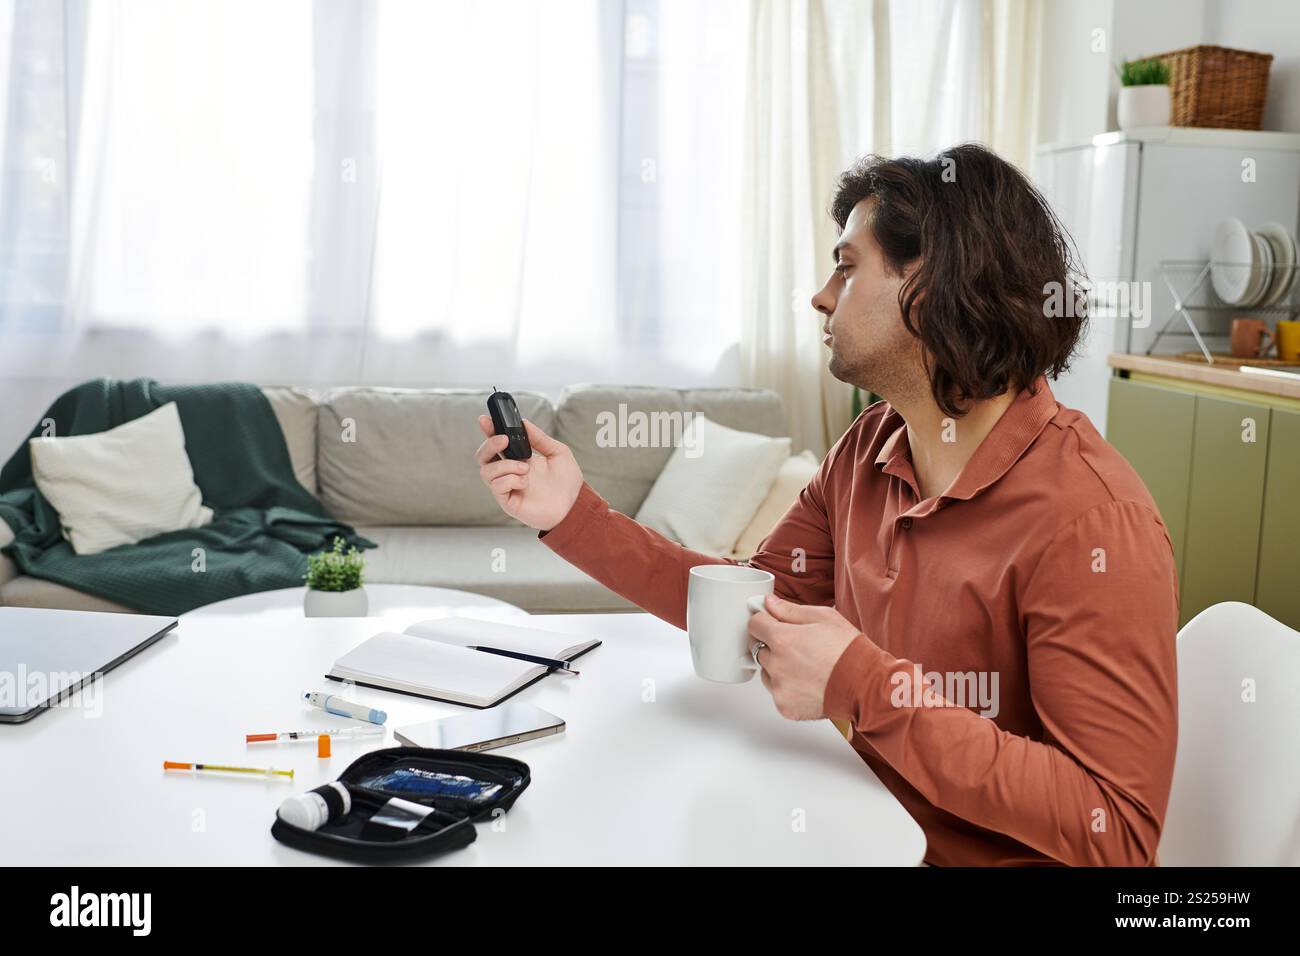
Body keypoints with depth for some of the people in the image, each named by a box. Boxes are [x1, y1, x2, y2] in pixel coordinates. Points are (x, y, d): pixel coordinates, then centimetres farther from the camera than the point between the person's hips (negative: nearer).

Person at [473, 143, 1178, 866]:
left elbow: (1118, 835, -25)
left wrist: (863, 687, -29)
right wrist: (574, 515, 0)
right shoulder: (870, 448, 1)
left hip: (997, 851, -6)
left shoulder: (1089, 522, -24)